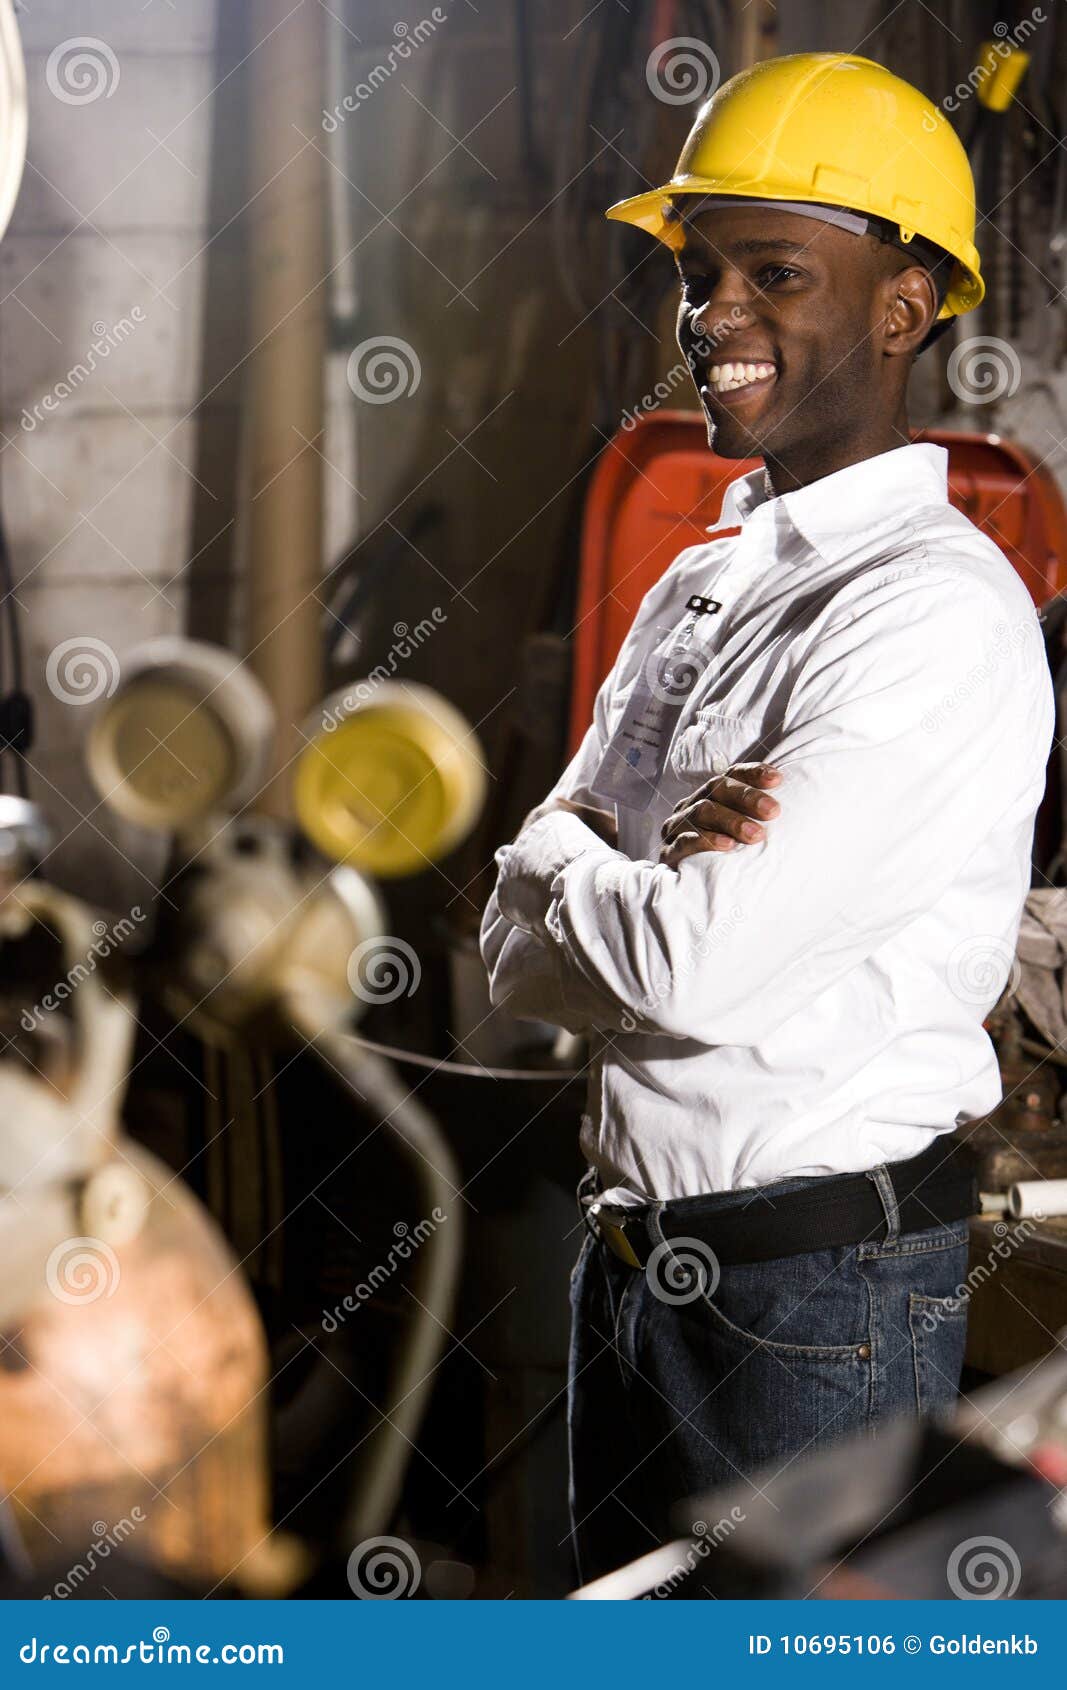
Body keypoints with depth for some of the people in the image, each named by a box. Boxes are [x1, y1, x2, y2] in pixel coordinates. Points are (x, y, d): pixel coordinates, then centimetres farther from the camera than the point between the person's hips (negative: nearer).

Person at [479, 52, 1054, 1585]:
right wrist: (651, 858, -14)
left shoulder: (941, 611, -16)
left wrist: (558, 855, -3)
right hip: (632, 1267, 8)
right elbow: (521, 956, 7)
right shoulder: (701, 585, 12)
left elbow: (702, 966, -23)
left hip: (820, 1289, -8)